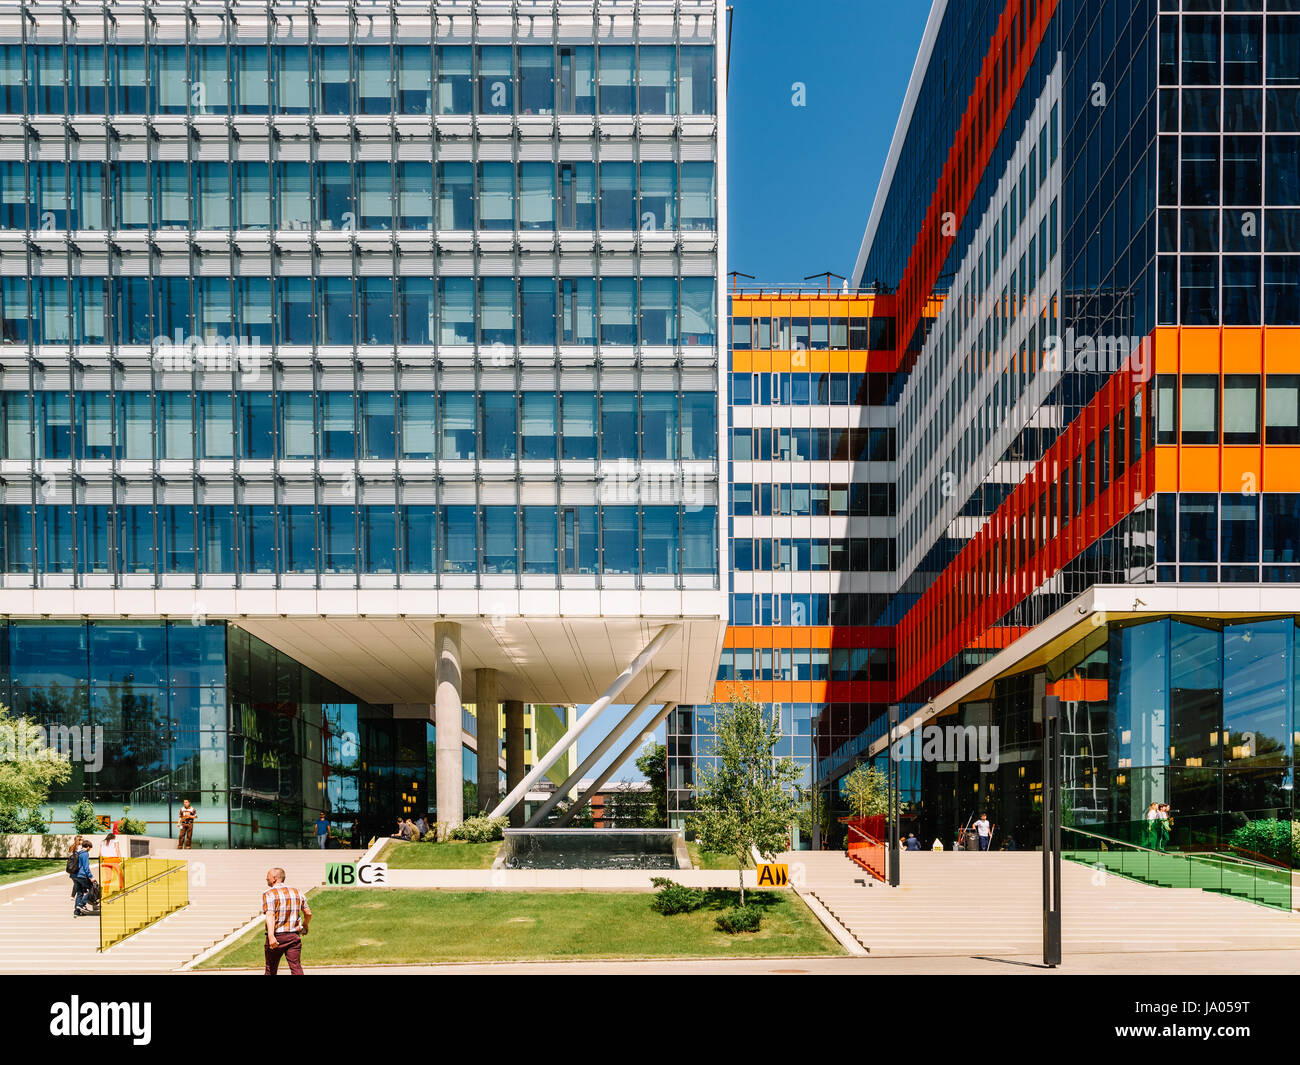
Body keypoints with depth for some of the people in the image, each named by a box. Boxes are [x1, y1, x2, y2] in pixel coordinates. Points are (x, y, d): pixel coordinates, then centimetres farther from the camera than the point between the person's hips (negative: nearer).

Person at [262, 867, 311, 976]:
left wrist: (271, 936, -32)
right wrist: (305, 926, 34)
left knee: (271, 969, 13)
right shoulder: (297, 892, 9)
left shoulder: (269, 894, -7)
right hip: (293, 936, 3)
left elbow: (270, 915, -21)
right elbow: (308, 913, 14)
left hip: (276, 936, -3)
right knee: (296, 968, -3)